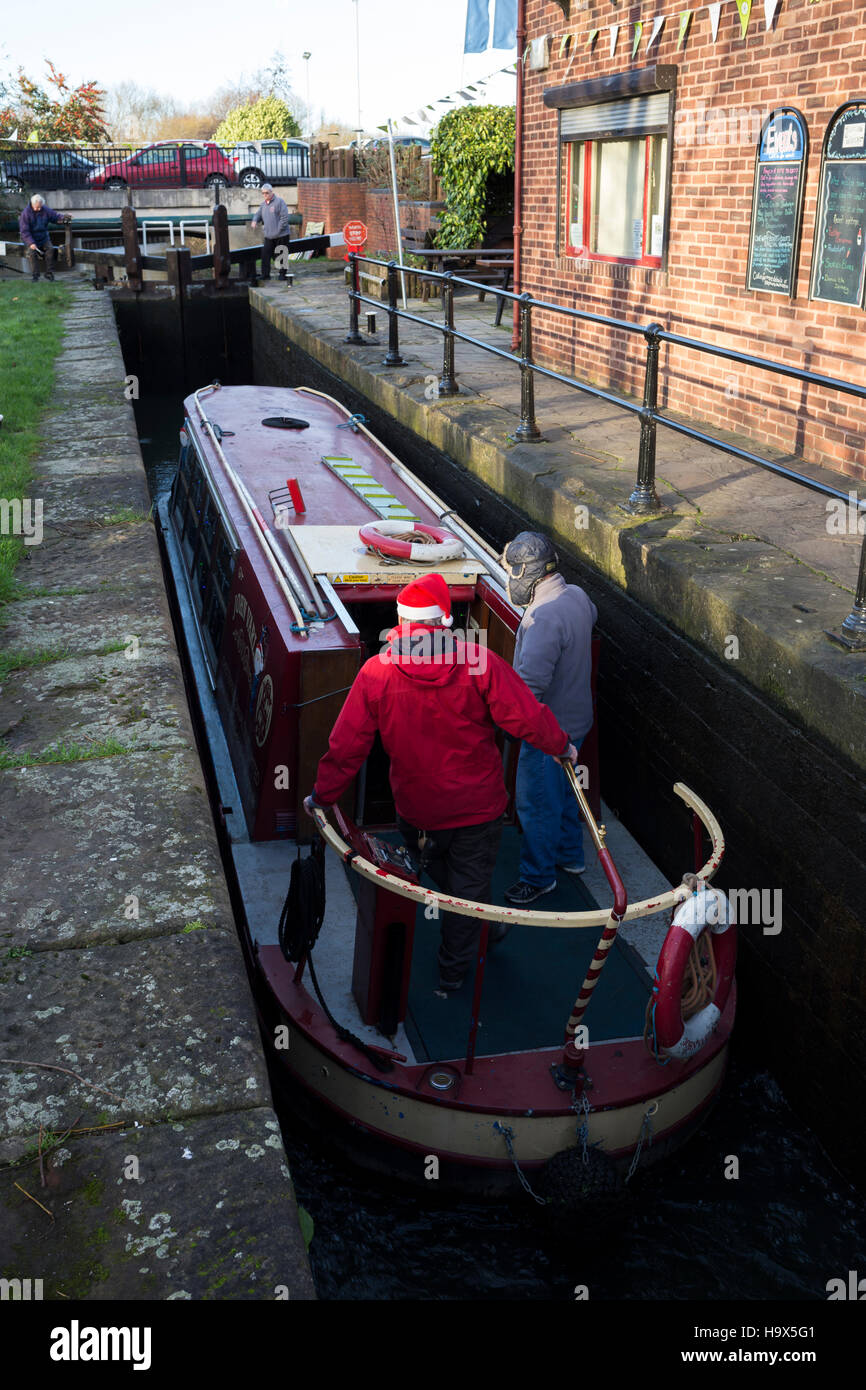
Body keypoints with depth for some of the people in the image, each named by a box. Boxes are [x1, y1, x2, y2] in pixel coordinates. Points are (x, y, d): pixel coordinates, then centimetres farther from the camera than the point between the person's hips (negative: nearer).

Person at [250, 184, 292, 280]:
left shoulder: (279, 202, -9)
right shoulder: (263, 204, 13)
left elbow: (285, 217, -13)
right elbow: (258, 213, 23)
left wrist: (278, 230, -16)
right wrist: (255, 220, -1)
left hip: (281, 235, -6)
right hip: (268, 236, 6)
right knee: (265, 255, -2)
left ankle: (282, 274, 15)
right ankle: (265, 274, 3)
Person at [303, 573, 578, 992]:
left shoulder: (376, 672, -14)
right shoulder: (479, 662, -19)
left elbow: (347, 745, -9)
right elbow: (527, 718, -16)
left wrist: (323, 795, 5)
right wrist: (561, 746, 5)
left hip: (416, 806, 1)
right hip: (478, 805, -1)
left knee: (443, 880, 29)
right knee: (469, 884, 18)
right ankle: (453, 971, 32)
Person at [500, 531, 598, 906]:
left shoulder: (544, 618, -31)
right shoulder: (576, 596, -2)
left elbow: (531, 682, -34)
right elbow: (591, 616, 25)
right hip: (575, 717, 9)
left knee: (535, 803, 7)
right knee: (561, 788, 26)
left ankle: (538, 876, 23)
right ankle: (570, 855, 43)